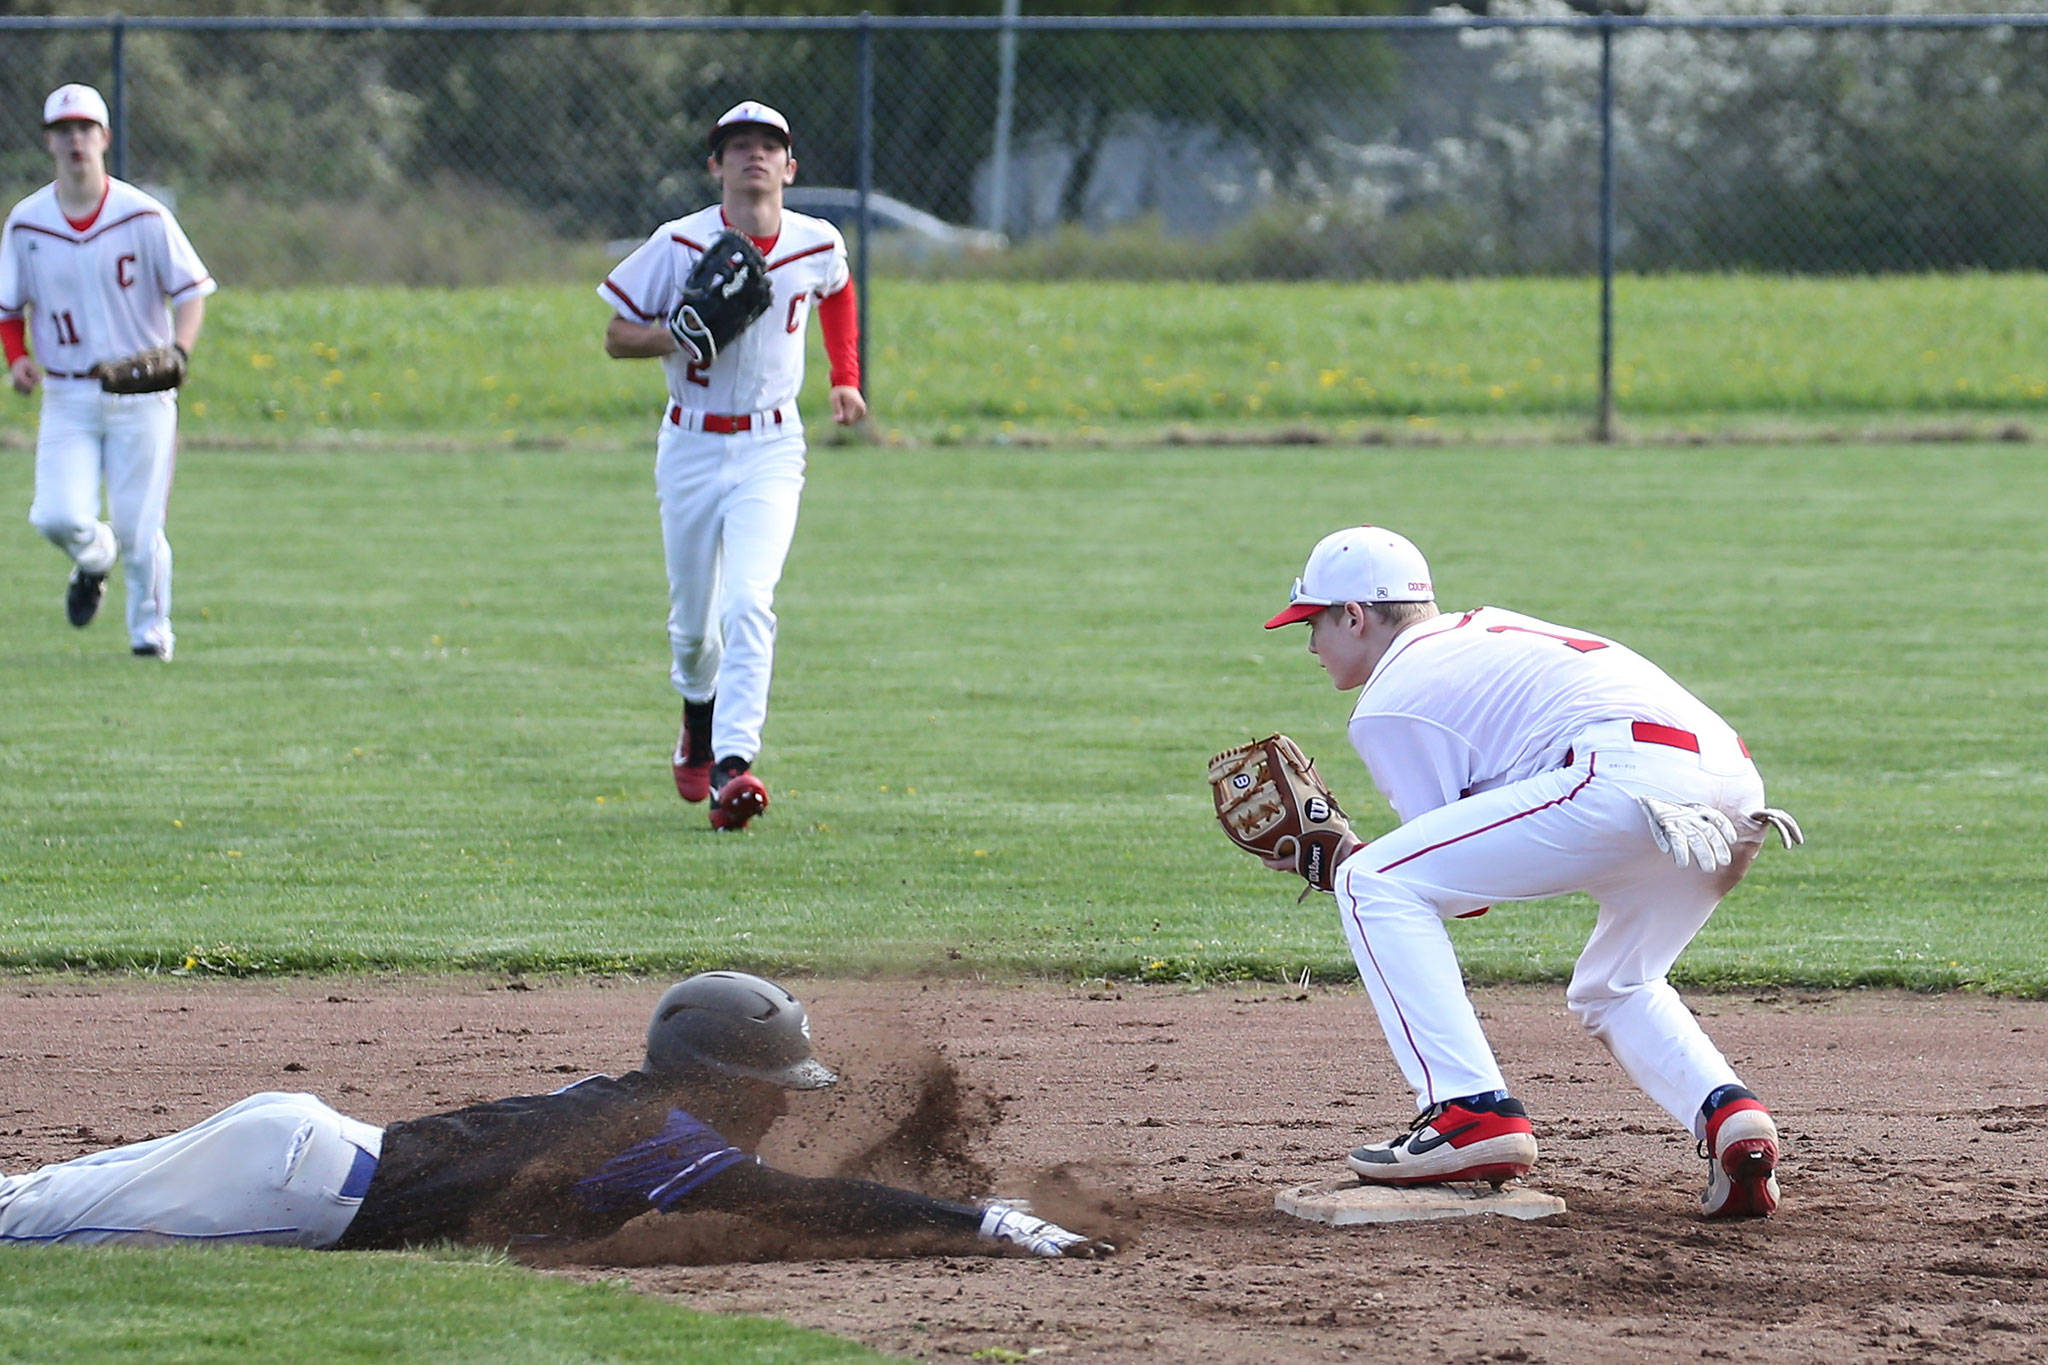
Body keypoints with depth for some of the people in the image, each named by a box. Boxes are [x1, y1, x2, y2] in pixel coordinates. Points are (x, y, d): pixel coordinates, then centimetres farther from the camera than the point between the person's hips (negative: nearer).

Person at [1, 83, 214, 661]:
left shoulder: (143, 216, -6)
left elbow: (191, 289, -2)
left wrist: (179, 352, -20)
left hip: (141, 393, -2)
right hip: (66, 400, 2)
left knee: (138, 526, -2)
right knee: (58, 516, -13)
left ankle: (150, 625, 22)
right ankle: (94, 560, 23)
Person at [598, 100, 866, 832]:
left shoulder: (815, 244, -2)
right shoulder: (680, 246, -10)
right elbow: (618, 337, -5)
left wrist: (845, 377, 17)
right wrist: (687, 335, -23)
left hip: (770, 449, 0)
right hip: (691, 446, 0)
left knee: (749, 604, -20)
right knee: (693, 620, 11)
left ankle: (733, 766, -27)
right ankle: (700, 722, 44)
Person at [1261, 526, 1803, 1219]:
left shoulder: (1387, 706, 10)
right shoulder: (1486, 629, 35)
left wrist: (1344, 859, 22)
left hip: (1626, 778, -9)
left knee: (1374, 886, -1)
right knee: (1612, 990, 31)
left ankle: (1472, 1113, -8)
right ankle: (1730, 1114, 2)